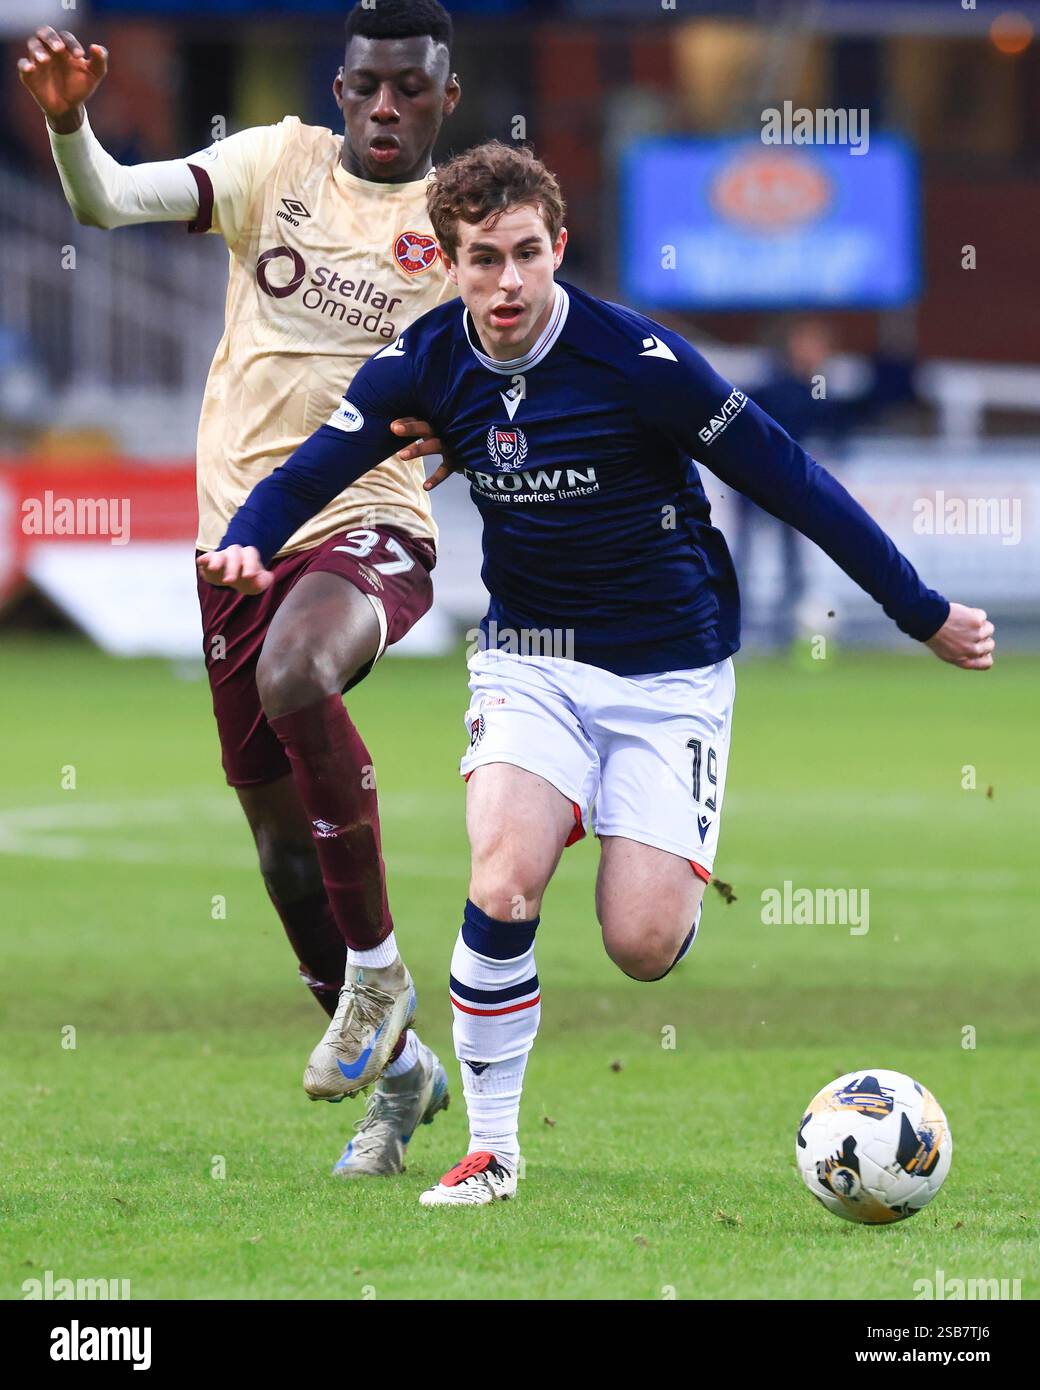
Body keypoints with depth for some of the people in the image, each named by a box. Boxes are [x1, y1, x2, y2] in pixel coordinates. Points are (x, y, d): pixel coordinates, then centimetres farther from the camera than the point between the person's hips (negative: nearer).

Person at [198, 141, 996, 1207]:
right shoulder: (423, 364, -8)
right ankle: (490, 1149, -5)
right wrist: (244, 544, -30)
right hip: (530, 656, 2)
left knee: (642, 948, -12)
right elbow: (306, 476, -6)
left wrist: (922, 612, -8)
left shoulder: (637, 359, -19)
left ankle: (680, 866, 28)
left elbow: (789, 480, -13)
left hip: (671, 666, -2)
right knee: (503, 886, -23)